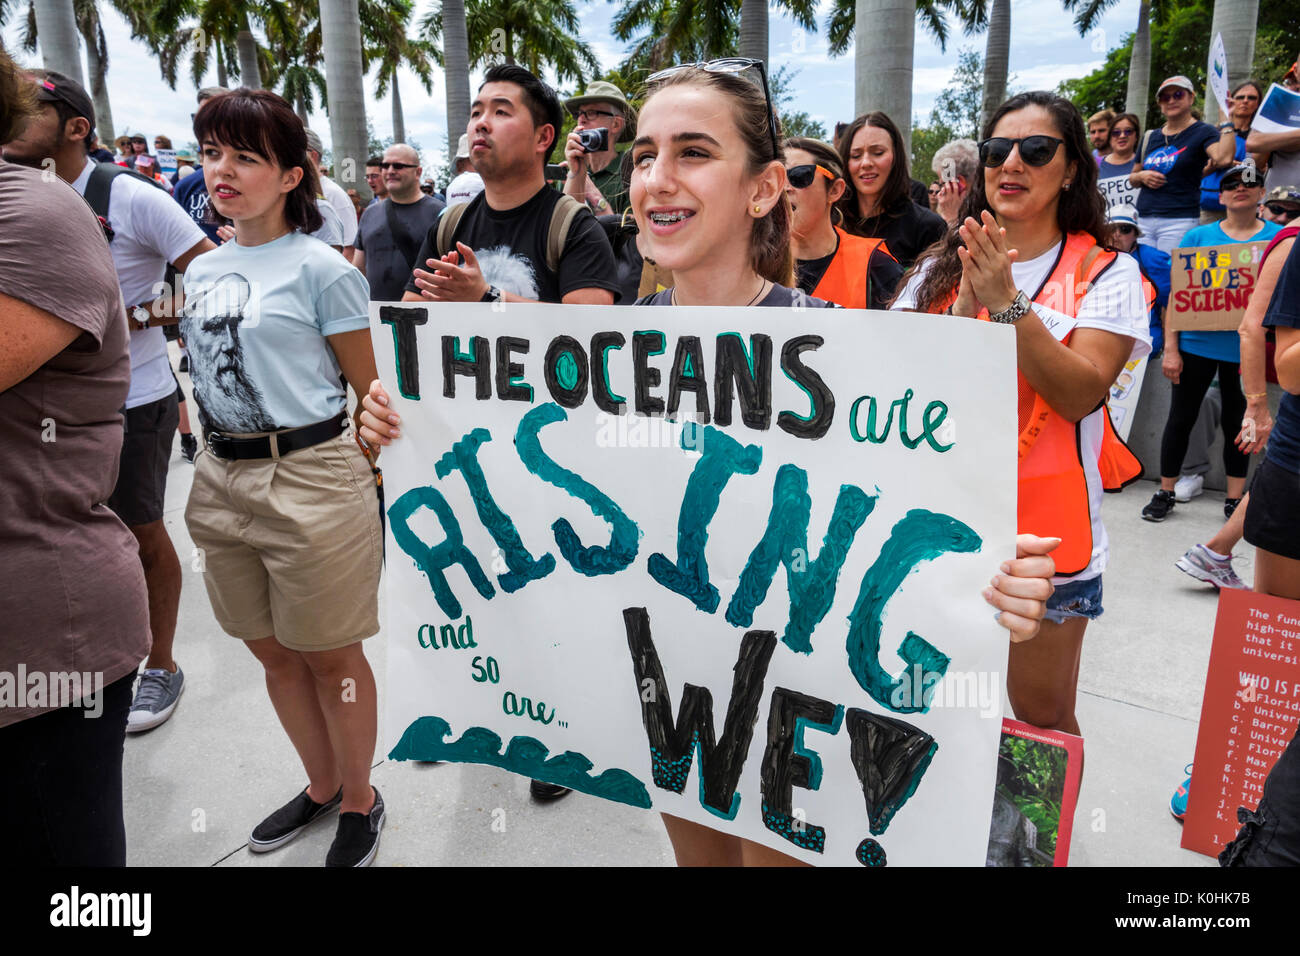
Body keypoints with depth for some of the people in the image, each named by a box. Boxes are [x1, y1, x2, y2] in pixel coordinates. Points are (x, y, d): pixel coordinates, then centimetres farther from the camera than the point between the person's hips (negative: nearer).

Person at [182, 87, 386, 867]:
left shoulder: (321, 268, -8)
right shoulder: (204, 270, 12)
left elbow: (373, 390, -7)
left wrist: (359, 477, -8)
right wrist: (219, 459, 15)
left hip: (310, 479, -7)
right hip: (224, 479, 7)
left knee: (330, 656, 5)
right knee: (272, 652, 18)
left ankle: (360, 800, 28)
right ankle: (321, 785, 39)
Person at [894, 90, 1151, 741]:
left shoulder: (1106, 273, -2)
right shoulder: (941, 269, 6)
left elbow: (1079, 393, -16)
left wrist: (1007, 301, -24)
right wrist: (966, 308, -18)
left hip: (1047, 539, -2)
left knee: (1043, 723, 10)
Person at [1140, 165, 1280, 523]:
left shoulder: (1279, 238, 4)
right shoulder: (1198, 236, 2)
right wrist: (1171, 350, -5)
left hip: (1246, 349, 1)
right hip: (1196, 344, 0)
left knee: (1237, 423, 10)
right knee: (1181, 419, 6)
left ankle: (1235, 500, 21)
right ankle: (1165, 494, 20)